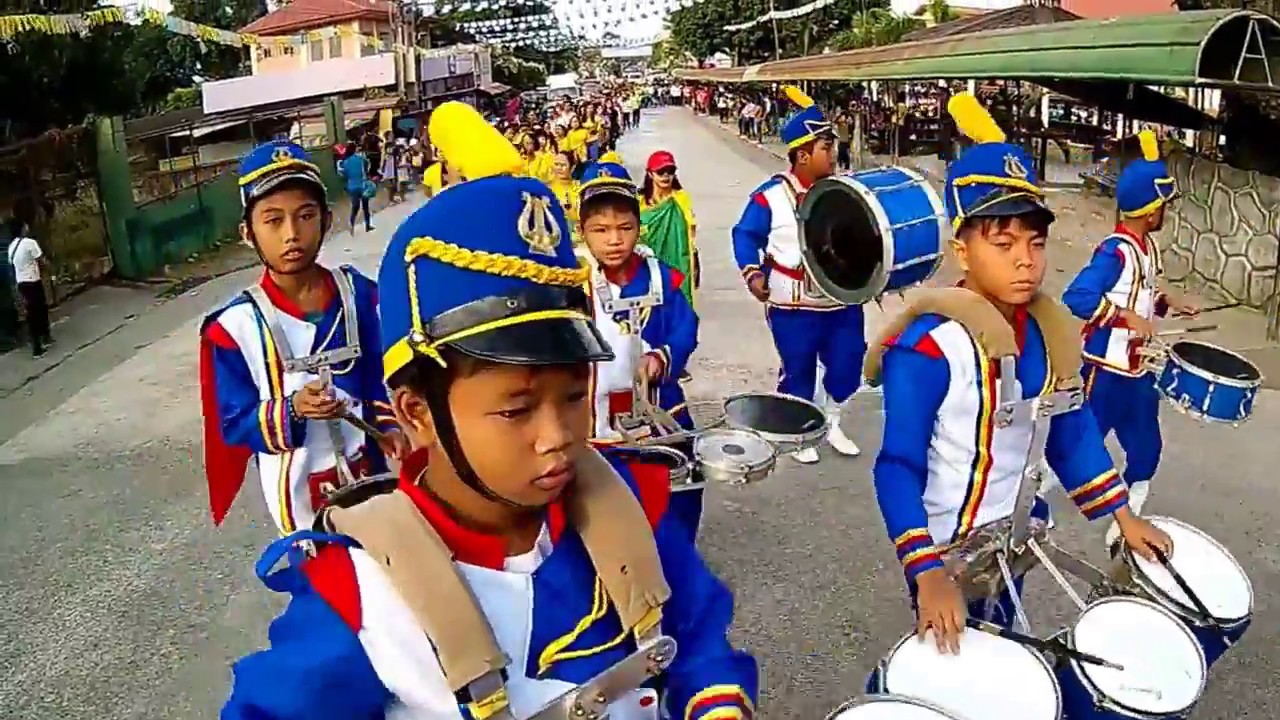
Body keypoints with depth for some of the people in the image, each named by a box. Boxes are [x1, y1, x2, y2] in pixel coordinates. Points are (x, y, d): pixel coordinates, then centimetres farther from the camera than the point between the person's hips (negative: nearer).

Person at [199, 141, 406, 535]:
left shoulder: (357, 293, -7)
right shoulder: (236, 326, -17)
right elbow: (234, 426, -14)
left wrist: (389, 424, -6)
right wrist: (293, 410, -30)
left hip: (367, 466, 4)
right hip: (297, 486, -3)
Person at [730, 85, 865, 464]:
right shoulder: (771, 196, -12)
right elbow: (746, 236, -5)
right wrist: (752, 273, -19)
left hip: (843, 300, 5)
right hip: (793, 306, -5)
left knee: (847, 365, 11)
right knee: (798, 371, 7)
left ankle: (831, 422, 36)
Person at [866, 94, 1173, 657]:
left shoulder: (1049, 332, -5)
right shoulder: (929, 345, -27)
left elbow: (1072, 434, 7)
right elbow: (898, 467, -27)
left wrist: (1123, 517, 6)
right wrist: (927, 573, -35)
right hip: (946, 546, -7)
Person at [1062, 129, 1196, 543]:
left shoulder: (1148, 246, 8)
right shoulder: (1115, 251, -23)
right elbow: (1075, 297, -34)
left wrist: (1165, 300, 5)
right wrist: (1128, 317, -32)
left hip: (1137, 369, 9)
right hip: (1104, 369, -9)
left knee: (1146, 450, 14)